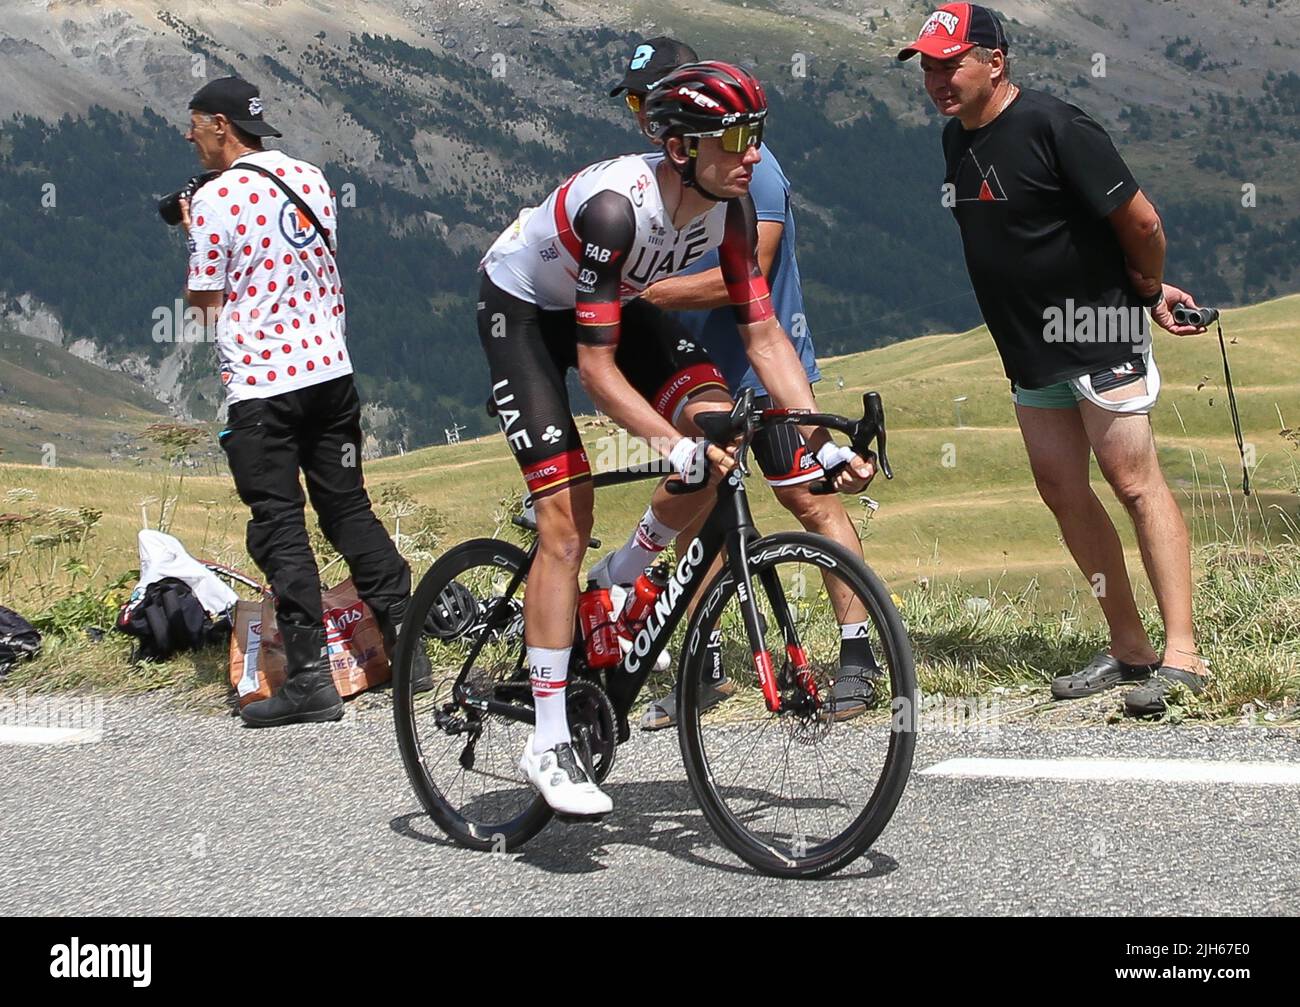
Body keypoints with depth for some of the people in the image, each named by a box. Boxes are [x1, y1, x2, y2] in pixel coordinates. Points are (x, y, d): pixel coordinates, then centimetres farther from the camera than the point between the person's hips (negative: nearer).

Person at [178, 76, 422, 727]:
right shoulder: (311, 180, 9)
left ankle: (310, 674, -2)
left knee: (279, 527, -1)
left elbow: (205, 302, -6)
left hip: (260, 386, -6)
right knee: (348, 508, 15)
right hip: (331, 370, 6)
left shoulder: (215, 199, -11)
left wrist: (193, 236, 7)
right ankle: (406, 642, 15)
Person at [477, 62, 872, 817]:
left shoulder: (731, 206, -17)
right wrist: (676, 447, -44)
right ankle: (549, 744, -10)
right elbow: (597, 365, -35)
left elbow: (763, 332, -10)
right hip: (522, 308, -6)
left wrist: (824, 439, -18)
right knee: (567, 520, -15)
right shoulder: (617, 205, -37)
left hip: (612, 301, 6)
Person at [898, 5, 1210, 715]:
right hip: (1031, 345, 9)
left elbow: (1140, 221, -16)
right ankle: (1129, 649, 16)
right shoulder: (956, 138, 8)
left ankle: (1182, 656, -11)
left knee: (1135, 483, -10)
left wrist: (1147, 289, 2)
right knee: (1062, 493, 8)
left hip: (1098, 331, -8)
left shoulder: (1054, 128, -19)